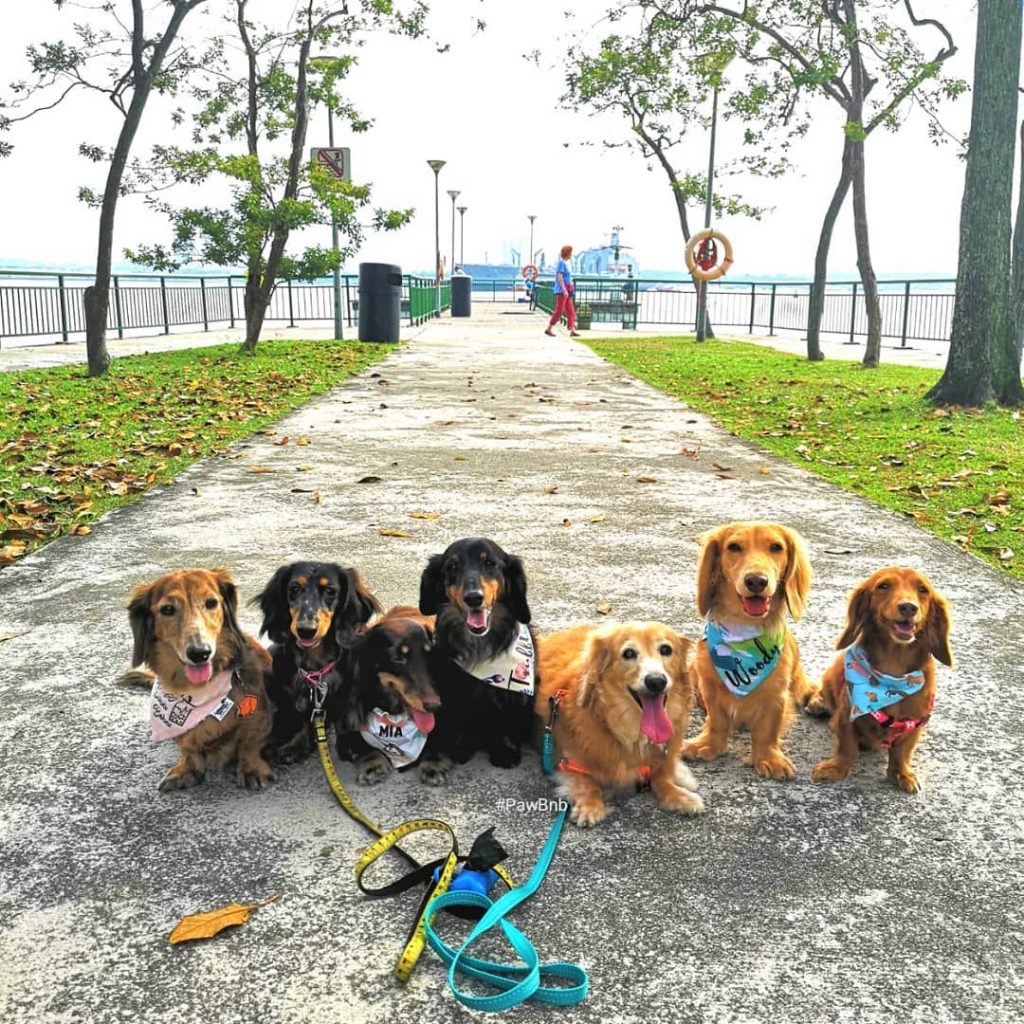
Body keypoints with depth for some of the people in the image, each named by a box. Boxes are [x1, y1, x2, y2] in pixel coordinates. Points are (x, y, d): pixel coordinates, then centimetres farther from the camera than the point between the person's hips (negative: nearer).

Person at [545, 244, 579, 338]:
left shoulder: (566, 263, 17)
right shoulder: (561, 263, -11)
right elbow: (559, 277, -19)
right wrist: (564, 290, -25)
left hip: (567, 291, 10)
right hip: (561, 291, -10)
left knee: (571, 311, 4)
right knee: (559, 311, -7)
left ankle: (572, 331, 2)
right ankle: (548, 329, -1)